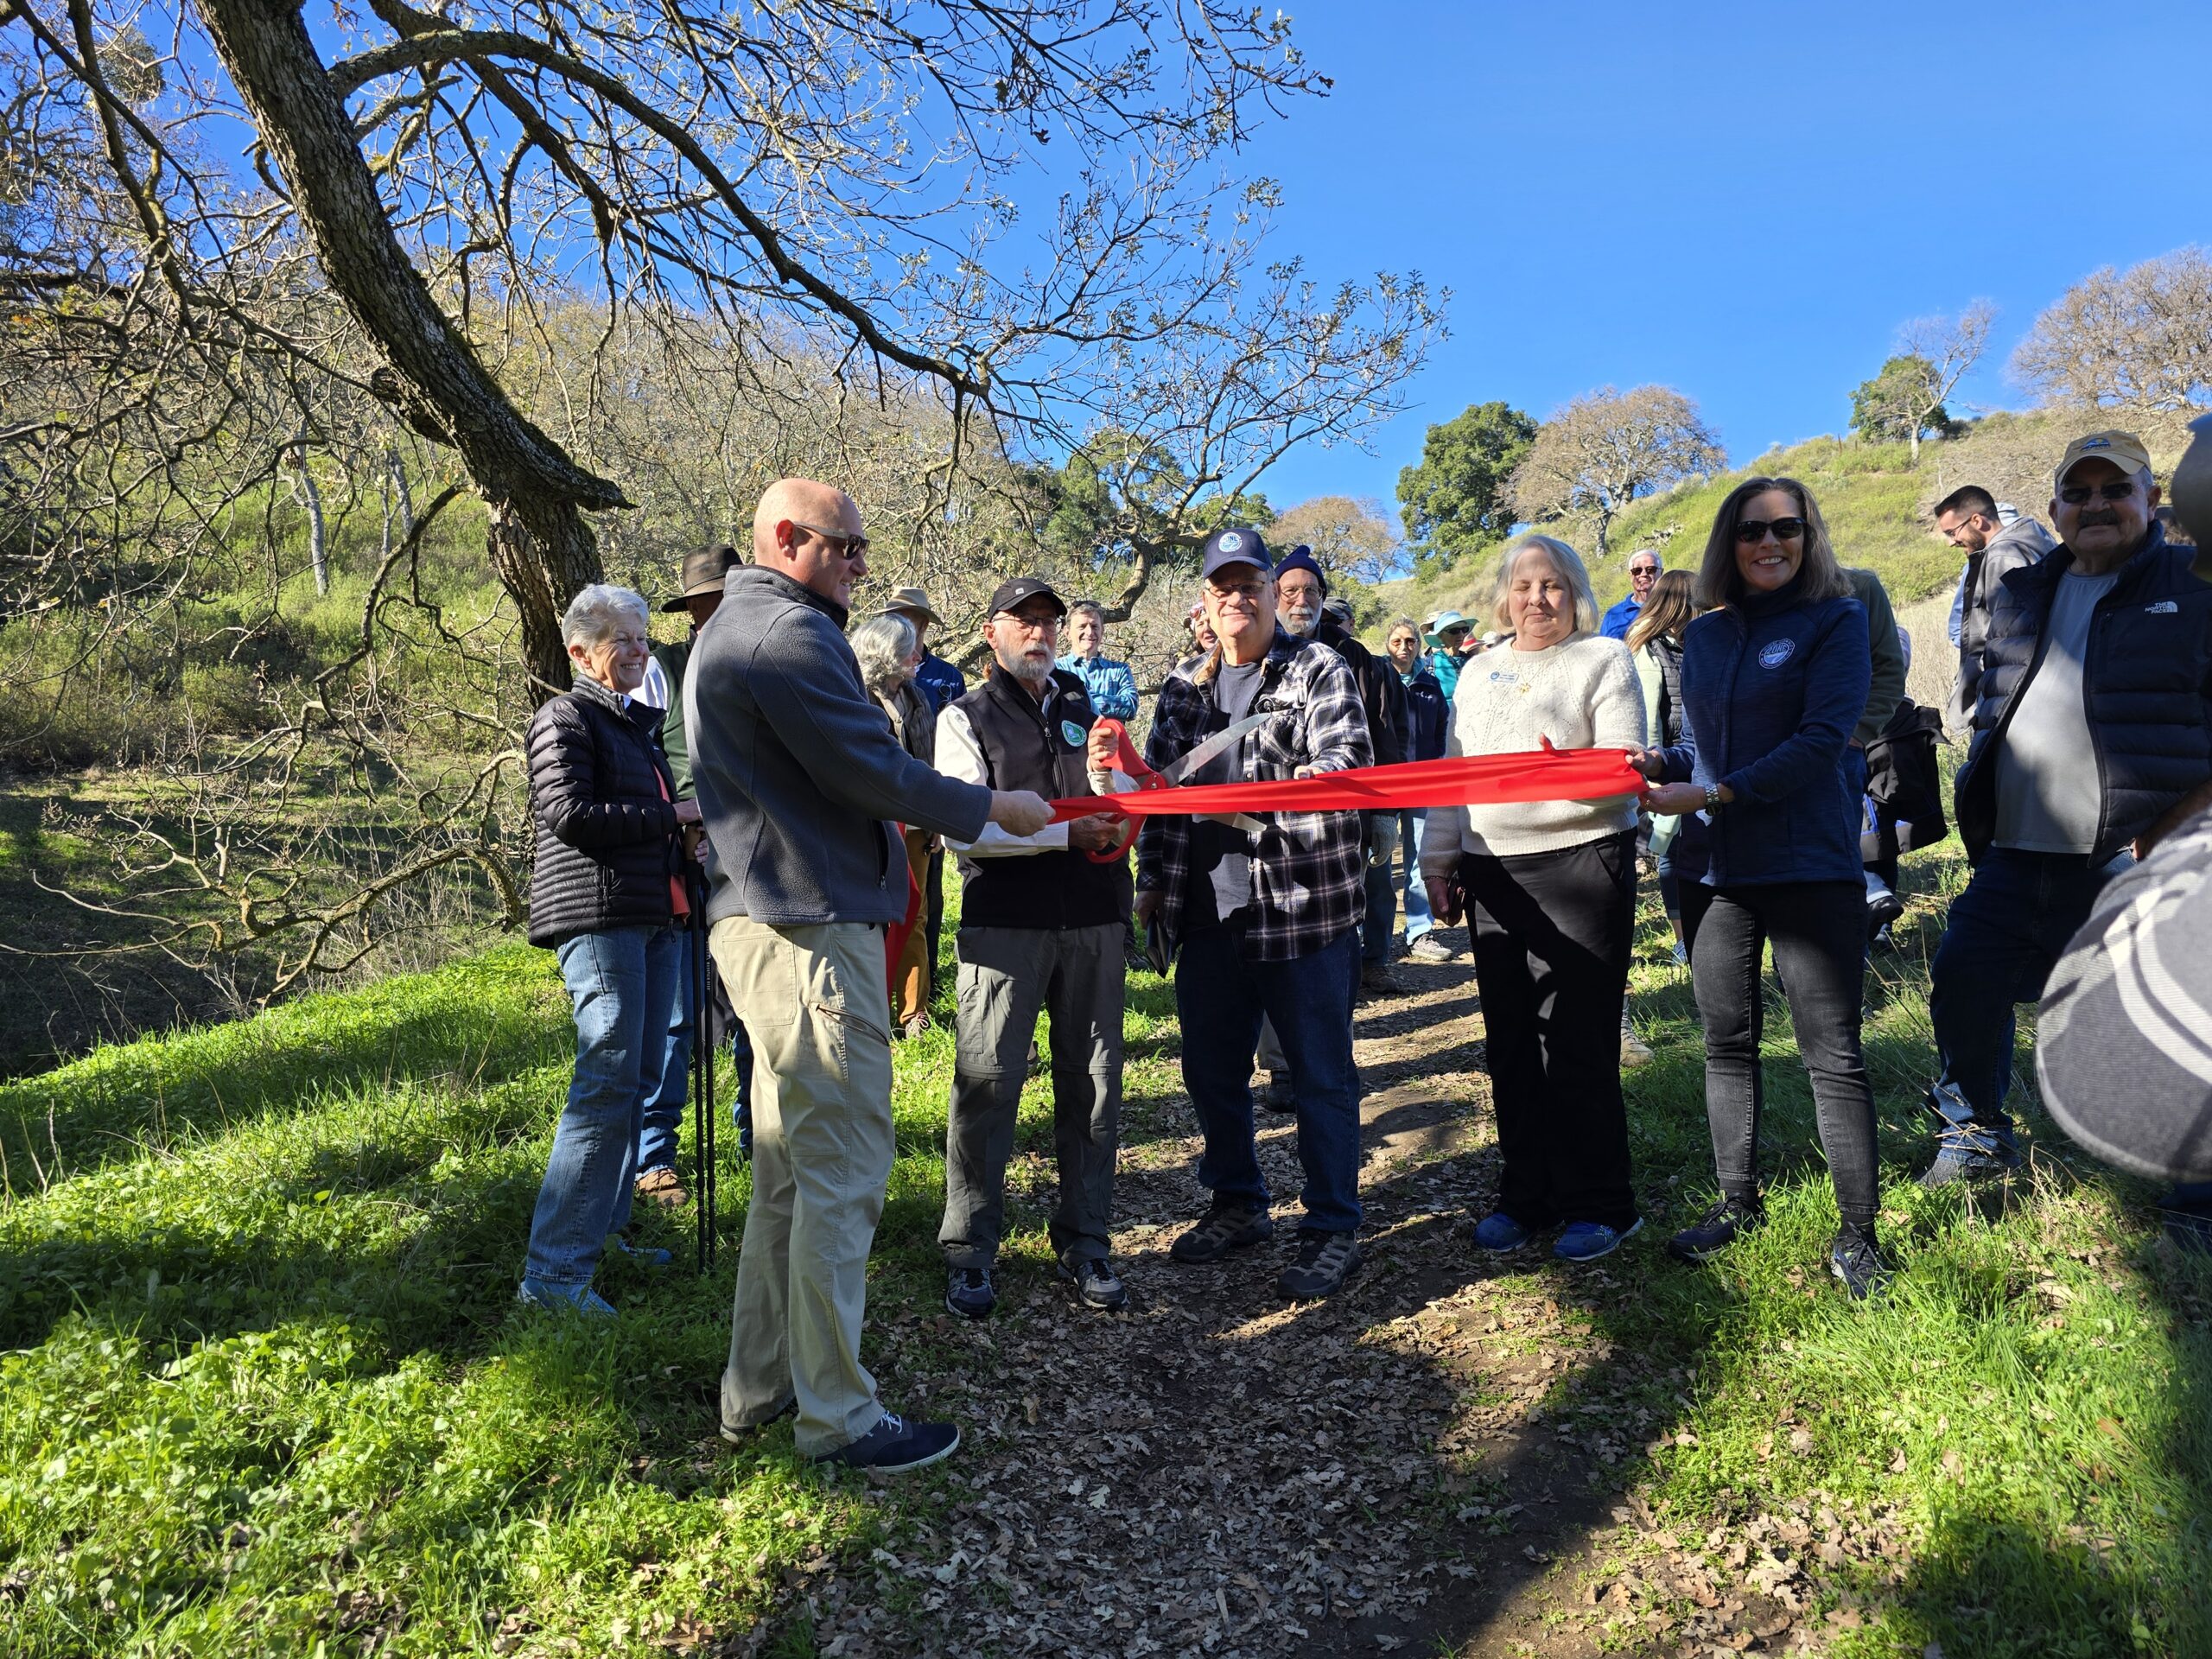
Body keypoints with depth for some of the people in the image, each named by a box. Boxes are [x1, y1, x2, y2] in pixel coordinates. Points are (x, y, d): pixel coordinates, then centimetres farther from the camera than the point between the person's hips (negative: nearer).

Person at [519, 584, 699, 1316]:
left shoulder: (636, 722, 23)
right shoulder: (564, 718, -4)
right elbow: (572, 814, -17)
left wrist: (687, 833, 12)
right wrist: (673, 813, -12)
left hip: (653, 915, 10)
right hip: (598, 917, -9)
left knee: (640, 1080, 12)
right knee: (608, 1083, -13)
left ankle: (603, 1229, 24)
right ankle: (555, 1269, -10)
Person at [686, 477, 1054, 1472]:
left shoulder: (724, 634, 21)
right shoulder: (789, 630, -14)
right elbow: (871, 769, -18)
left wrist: (914, 816, 23)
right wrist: (992, 809, -5)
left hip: (759, 922, 11)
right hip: (810, 931, -11)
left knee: (789, 1166, 17)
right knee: (842, 1172, -4)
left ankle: (757, 1388, 27)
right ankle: (837, 1416, 6)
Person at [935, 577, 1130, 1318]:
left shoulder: (1083, 709, 17)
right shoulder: (966, 718, 4)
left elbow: (1121, 822, 12)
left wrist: (1108, 773, -8)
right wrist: (1065, 832, -13)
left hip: (1092, 922, 4)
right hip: (1004, 925, -4)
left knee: (1091, 1083, 7)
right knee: (986, 1085, -3)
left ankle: (1085, 1243, 18)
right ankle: (969, 1253, 9)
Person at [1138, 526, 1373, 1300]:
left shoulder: (1319, 669, -2)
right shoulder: (1185, 687, 13)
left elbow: (1347, 761, -16)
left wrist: (1264, 792, -30)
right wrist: (1152, 880, 10)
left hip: (1304, 907, -5)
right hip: (1209, 909, 6)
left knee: (1320, 1074, 2)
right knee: (1210, 1068, 15)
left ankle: (1332, 1232, 15)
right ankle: (1237, 1205, 33)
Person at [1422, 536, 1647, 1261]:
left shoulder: (1604, 659, 2)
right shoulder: (1480, 672, 18)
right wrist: (1438, 861, 12)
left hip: (1580, 865, -5)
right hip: (1493, 874, 5)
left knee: (1576, 1038, -5)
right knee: (1509, 1039, 9)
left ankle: (1598, 1204, 9)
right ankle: (1526, 1194, 20)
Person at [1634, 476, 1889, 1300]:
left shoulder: (1836, 619, -3)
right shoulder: (1704, 636, 12)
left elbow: (1821, 737, -15)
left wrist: (1716, 794, -20)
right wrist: (1662, 763, -5)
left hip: (1809, 864, -5)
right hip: (1716, 868, 5)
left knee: (1832, 1053, -1)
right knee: (1727, 1044, 13)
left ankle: (1857, 1233, 11)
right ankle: (1738, 1203, 28)